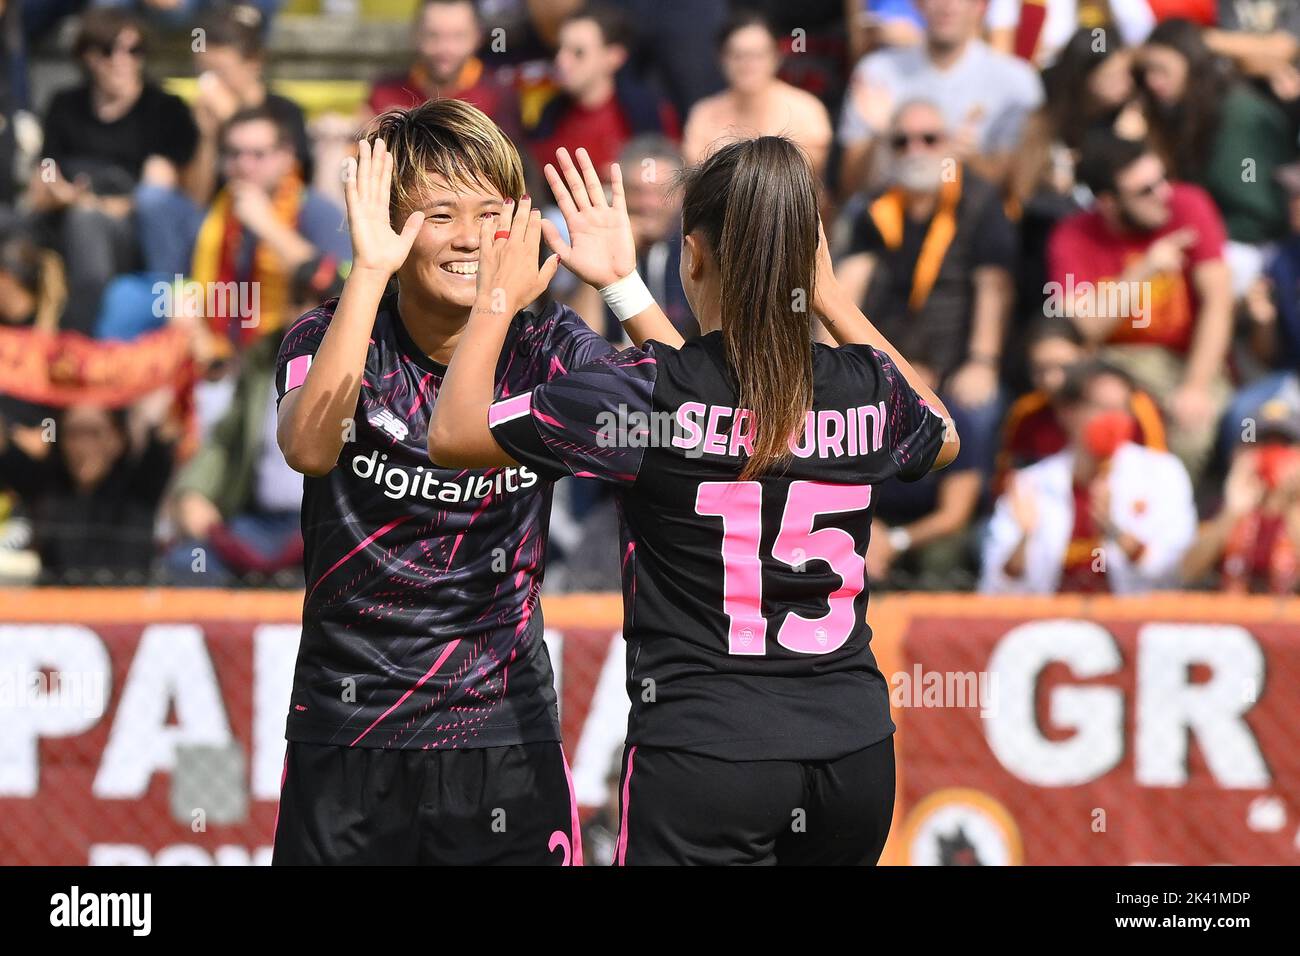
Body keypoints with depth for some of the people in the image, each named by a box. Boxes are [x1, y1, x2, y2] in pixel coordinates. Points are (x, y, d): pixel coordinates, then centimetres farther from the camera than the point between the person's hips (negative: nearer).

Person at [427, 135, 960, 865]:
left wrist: (499, 298, 11)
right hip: (853, 747, 5)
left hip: (704, 749, -5)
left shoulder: (650, 392, -11)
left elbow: (453, 434, -3)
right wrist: (834, 299, 30)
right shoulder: (868, 387, 2)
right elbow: (943, 438, 29)